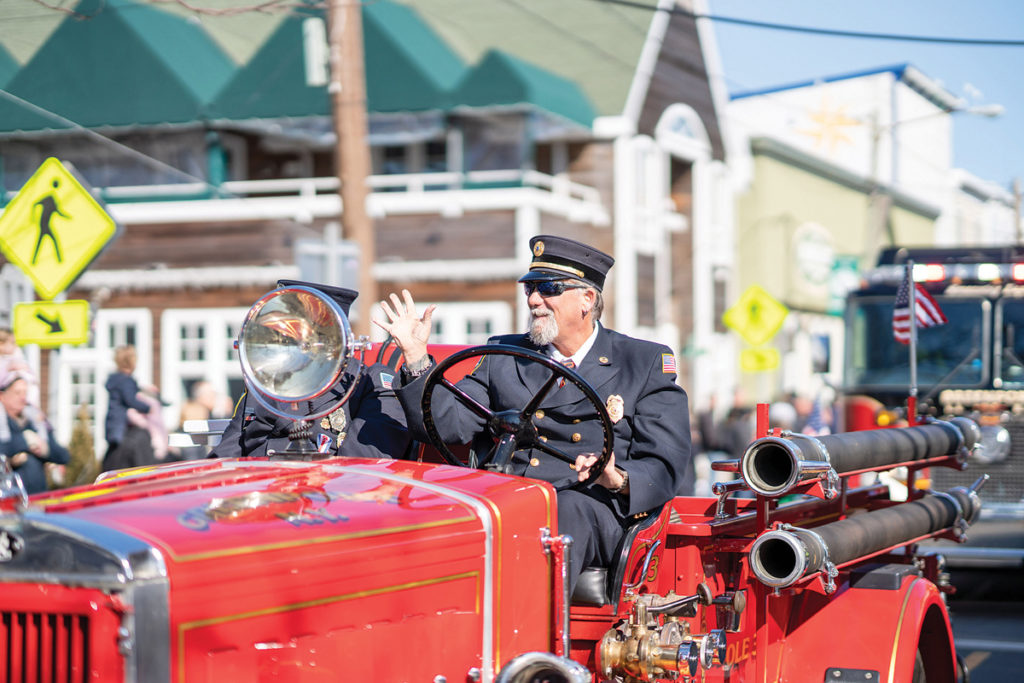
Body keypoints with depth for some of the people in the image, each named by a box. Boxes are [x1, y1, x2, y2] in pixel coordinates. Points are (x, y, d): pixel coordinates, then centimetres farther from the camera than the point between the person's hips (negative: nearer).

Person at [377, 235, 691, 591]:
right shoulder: (505, 355, 23)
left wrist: (618, 480, -17)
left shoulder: (647, 364, 13)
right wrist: (416, 355, 3)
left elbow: (665, 468, 4)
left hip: (590, 509, -2)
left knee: (567, 509, -38)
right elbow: (447, 424, 12)